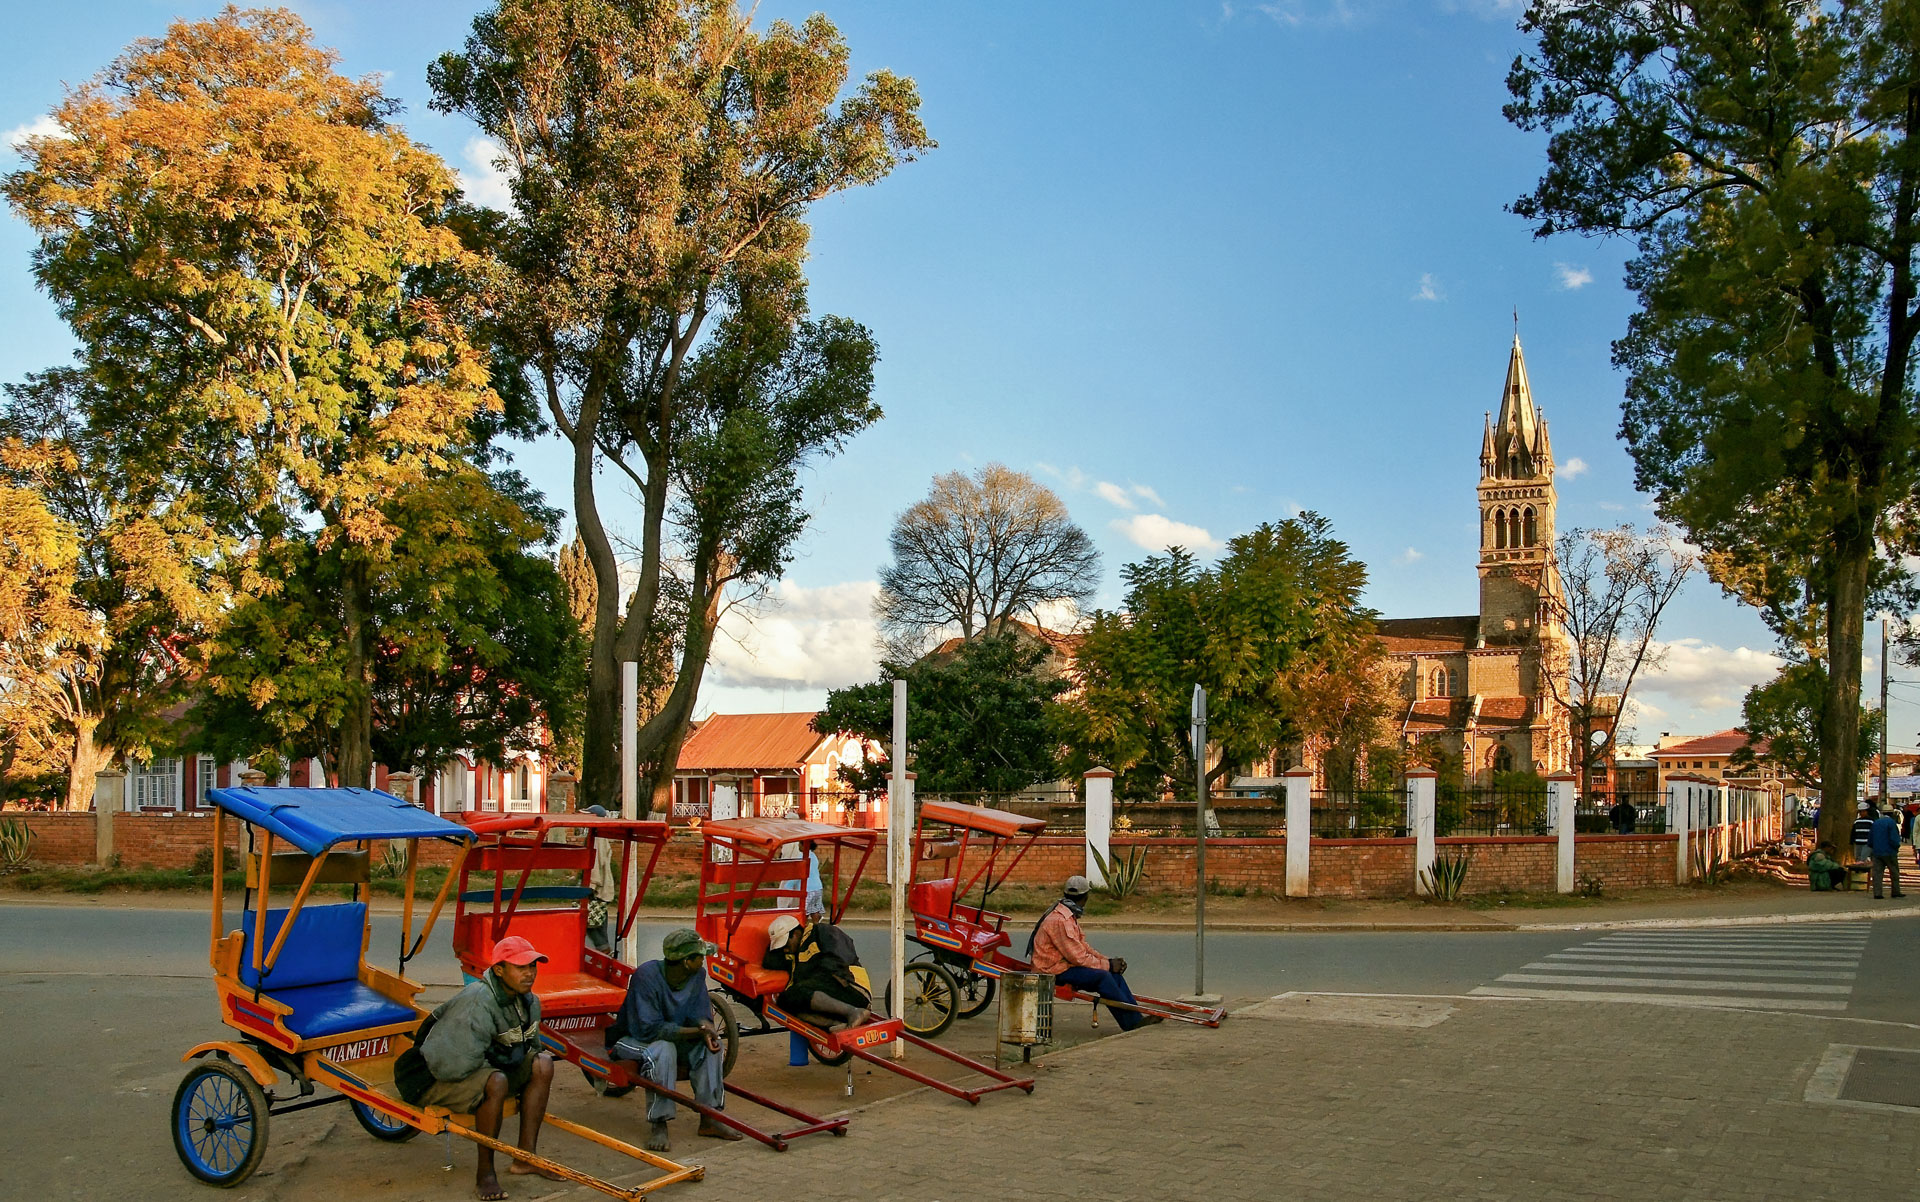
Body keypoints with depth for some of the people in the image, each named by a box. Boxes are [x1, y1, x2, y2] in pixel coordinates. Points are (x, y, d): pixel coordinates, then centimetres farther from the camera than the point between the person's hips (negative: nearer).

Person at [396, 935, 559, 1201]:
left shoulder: (529, 1002, 0)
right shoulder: (477, 1004, -29)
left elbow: (528, 1048, 18)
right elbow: (459, 1065, -32)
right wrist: (504, 1058, -16)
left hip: (485, 1068, 9)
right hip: (438, 1079, -9)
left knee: (543, 1063, -10)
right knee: (496, 1082, -36)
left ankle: (525, 1157, -5)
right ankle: (485, 1171, -18)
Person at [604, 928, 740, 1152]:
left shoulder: (697, 975, -7)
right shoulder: (646, 976, -29)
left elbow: (700, 1014, -5)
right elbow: (650, 1029, -32)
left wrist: (707, 1029, -31)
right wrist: (697, 1031, -35)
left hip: (670, 1036, 7)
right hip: (632, 1039, -7)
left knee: (711, 1046, -17)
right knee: (663, 1050, -37)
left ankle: (709, 1118, -11)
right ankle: (657, 1124, -29)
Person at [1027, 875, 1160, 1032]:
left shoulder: (1069, 916, 13)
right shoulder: (1059, 921, -22)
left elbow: (1083, 946, 15)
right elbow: (1078, 957, -22)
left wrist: (1108, 960, 2)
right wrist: (1108, 964, -13)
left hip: (1064, 965, 10)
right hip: (1054, 972, -10)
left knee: (1115, 974, -1)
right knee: (1102, 976, -24)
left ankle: (1136, 1018, -2)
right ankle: (1132, 1022, -16)